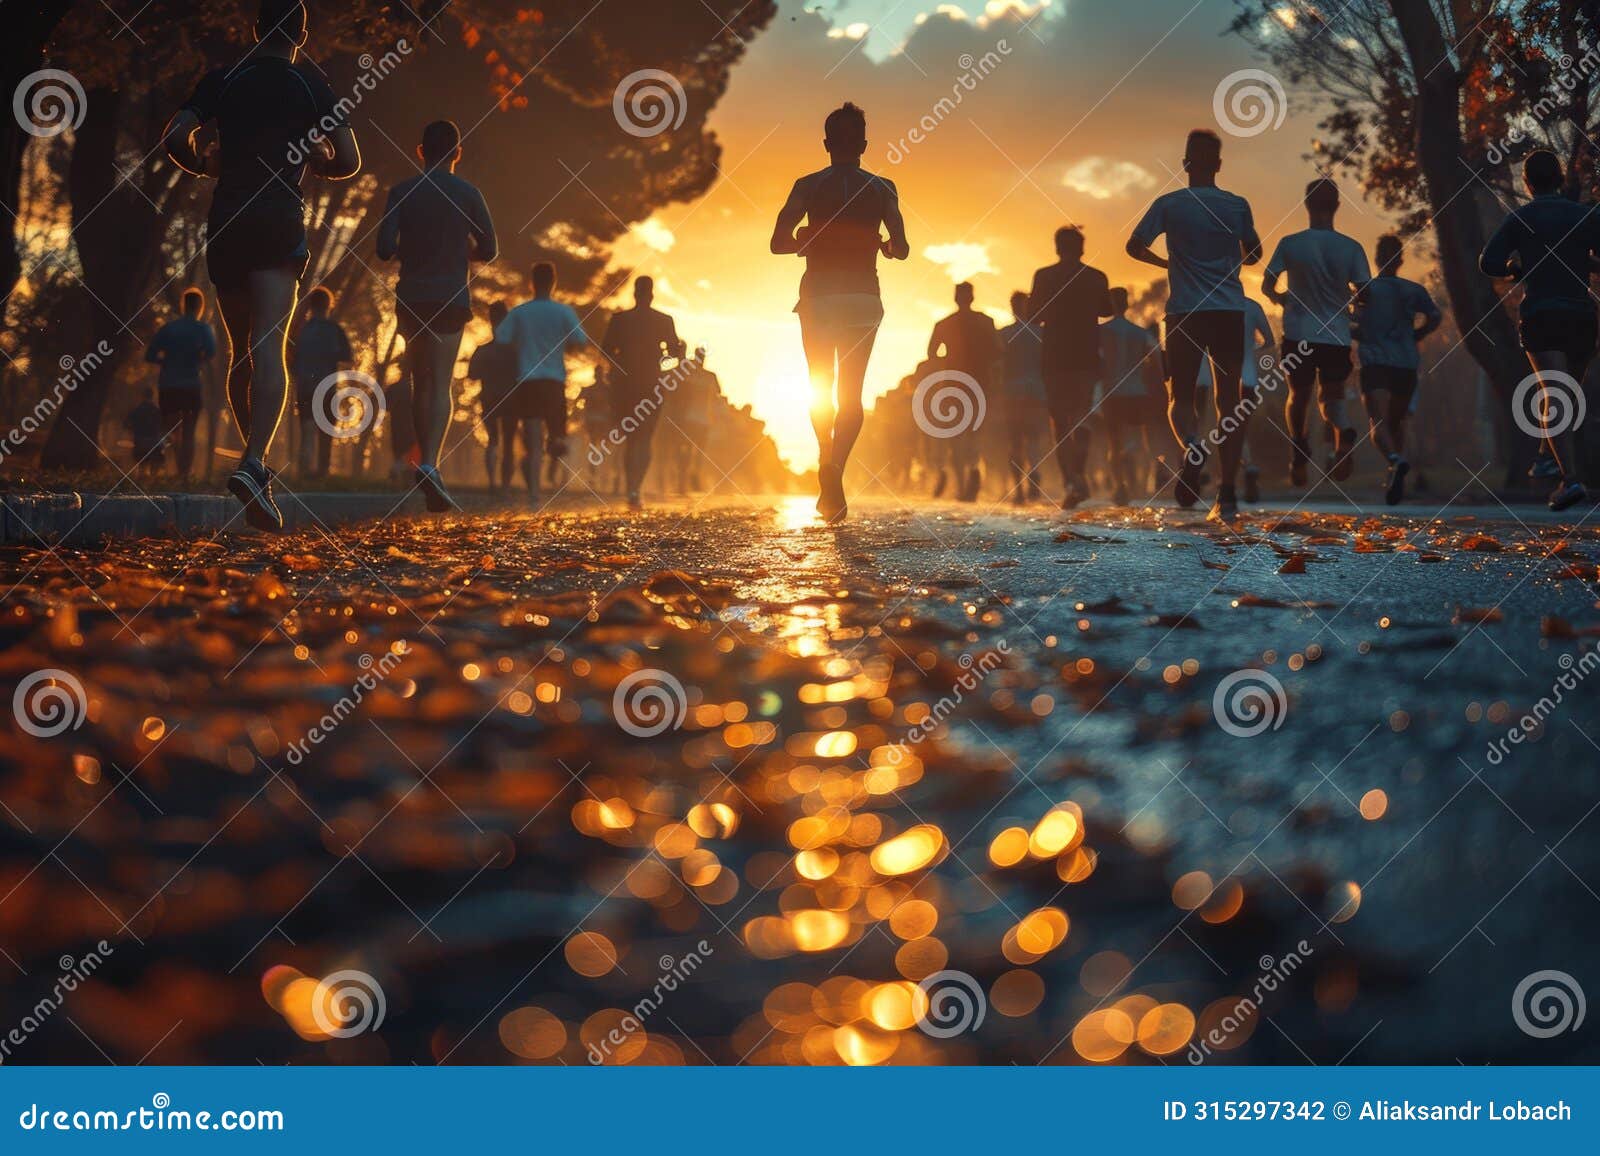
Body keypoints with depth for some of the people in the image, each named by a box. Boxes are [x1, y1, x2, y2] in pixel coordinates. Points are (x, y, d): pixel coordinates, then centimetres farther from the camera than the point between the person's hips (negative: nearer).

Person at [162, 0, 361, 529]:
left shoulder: (223, 79, 8)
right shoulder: (313, 87, 6)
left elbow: (174, 137, -1)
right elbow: (348, 162, 4)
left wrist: (205, 166, 18)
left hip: (226, 222, 2)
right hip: (280, 223, -2)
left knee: (239, 353, 14)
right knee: (269, 347, -13)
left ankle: (255, 464, 16)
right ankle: (254, 464, -32)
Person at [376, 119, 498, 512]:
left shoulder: (401, 193, 1)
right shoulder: (468, 194, 1)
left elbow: (385, 250, -6)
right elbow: (488, 250, 5)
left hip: (411, 298, 2)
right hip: (451, 298, -1)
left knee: (421, 384, 13)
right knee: (440, 383, -7)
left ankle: (426, 463, 17)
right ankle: (430, 465, -26)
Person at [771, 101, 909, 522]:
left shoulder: (809, 186, 0)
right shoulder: (882, 189, 2)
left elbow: (778, 242, -7)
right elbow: (901, 248, -3)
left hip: (818, 294, 0)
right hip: (863, 295, 0)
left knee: (820, 386, 16)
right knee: (851, 393, 0)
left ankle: (827, 463, 7)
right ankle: (835, 467, -22)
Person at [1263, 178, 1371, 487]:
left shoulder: (1290, 244, -5)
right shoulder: (1351, 248, -3)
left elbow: (1266, 285, -1)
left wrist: (1280, 299, 21)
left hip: (1299, 334, -1)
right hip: (1337, 335, 1)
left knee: (1299, 395, 17)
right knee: (1331, 395, 10)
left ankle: (1299, 457, 13)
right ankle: (1344, 433, -22)